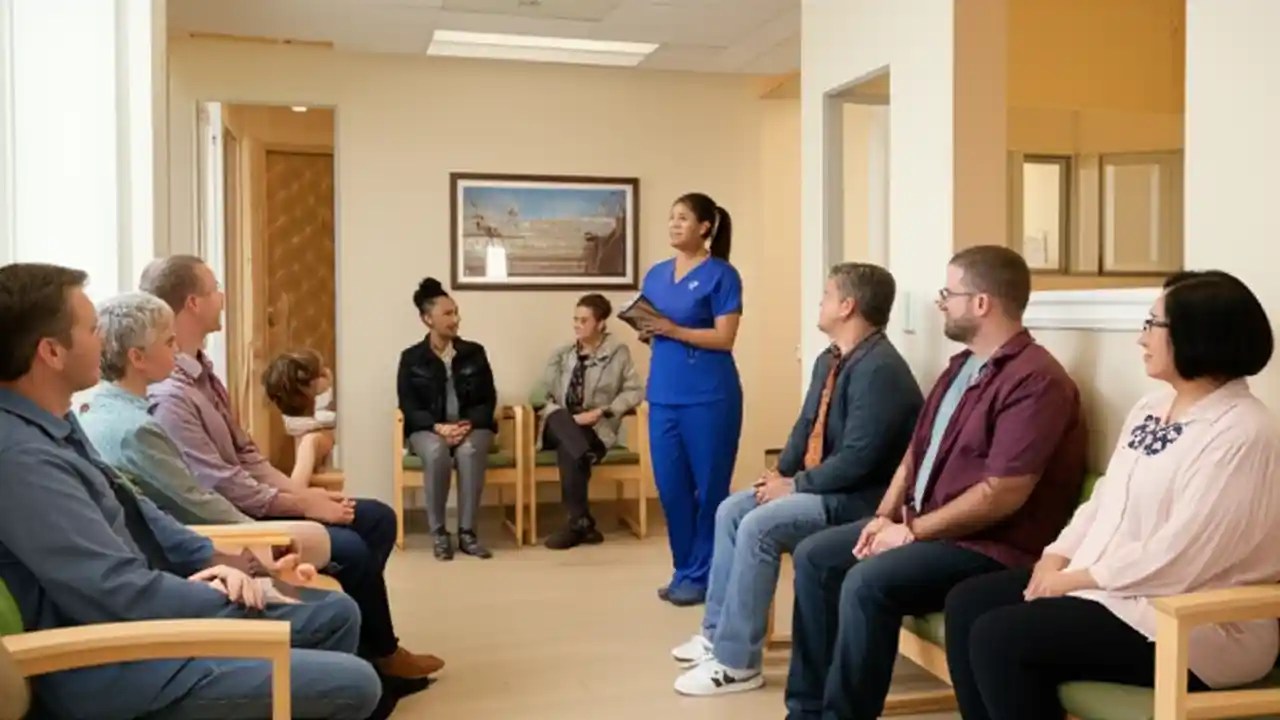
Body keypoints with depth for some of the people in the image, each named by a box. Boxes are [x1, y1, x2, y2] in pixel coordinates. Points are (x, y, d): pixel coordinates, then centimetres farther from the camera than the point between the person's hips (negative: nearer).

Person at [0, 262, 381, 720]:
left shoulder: (50, 421, 5)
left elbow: (132, 509, 15)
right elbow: (124, 594, -28)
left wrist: (213, 563, 1)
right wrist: (229, 596, -12)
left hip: (144, 612, 10)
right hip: (117, 665, -10)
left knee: (338, 613, 13)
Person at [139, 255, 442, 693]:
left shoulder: (201, 372, 9)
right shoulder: (167, 394, -23)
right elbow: (221, 488, -24)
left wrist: (302, 491, -1)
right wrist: (301, 504, -15)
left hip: (250, 504, 10)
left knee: (377, 518, 4)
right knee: (350, 549, -21)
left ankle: (362, 646, 7)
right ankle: (381, 655, 5)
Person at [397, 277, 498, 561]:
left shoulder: (474, 352, 7)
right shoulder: (411, 358, 3)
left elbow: (488, 399, 4)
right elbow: (408, 405, -3)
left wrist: (469, 424, -16)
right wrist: (438, 427, -21)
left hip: (472, 427, 1)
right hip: (428, 430, -1)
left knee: (469, 451, -35)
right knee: (437, 452, -36)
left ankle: (467, 533, -26)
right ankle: (439, 533, -24)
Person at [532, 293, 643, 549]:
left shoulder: (618, 353, 6)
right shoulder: (561, 354, 16)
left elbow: (635, 391, -2)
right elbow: (541, 395, 10)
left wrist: (602, 412, -14)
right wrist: (565, 418, -10)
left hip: (596, 429, -2)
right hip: (560, 427, 2)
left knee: (568, 451, -36)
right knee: (558, 417, -35)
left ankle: (578, 522, -26)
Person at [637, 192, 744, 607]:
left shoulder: (721, 274, -4)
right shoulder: (656, 274, 14)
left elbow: (724, 338, -11)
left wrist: (672, 329, -18)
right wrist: (644, 331, -4)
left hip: (709, 396, -6)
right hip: (663, 394, 6)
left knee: (709, 487, 2)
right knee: (670, 486, 8)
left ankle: (702, 576, 11)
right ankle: (683, 571, 21)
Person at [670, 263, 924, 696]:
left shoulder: (878, 369, -23)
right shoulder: (829, 361, 10)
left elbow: (858, 459, -27)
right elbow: (806, 425, 17)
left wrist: (795, 485, -18)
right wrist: (782, 473, 1)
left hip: (860, 498, -10)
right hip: (819, 484, 10)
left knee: (758, 526, -24)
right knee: (731, 510, 6)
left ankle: (736, 662, -14)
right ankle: (717, 633, 13)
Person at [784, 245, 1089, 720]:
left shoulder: (1035, 380, -19)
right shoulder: (961, 366, 13)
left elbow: (1003, 494, -24)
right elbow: (917, 448, 17)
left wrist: (911, 531, -18)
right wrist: (885, 515, 1)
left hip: (992, 546, -10)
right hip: (919, 524, 10)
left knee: (867, 582, -29)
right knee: (814, 556, 2)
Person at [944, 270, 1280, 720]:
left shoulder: (1241, 433, -18)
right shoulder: (1151, 408, 12)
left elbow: (1178, 555, -24)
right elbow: (1103, 500, 12)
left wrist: (1078, 578, -16)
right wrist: (1057, 557, -3)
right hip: (1112, 587, 9)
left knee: (999, 636, -21)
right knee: (967, 602, -1)